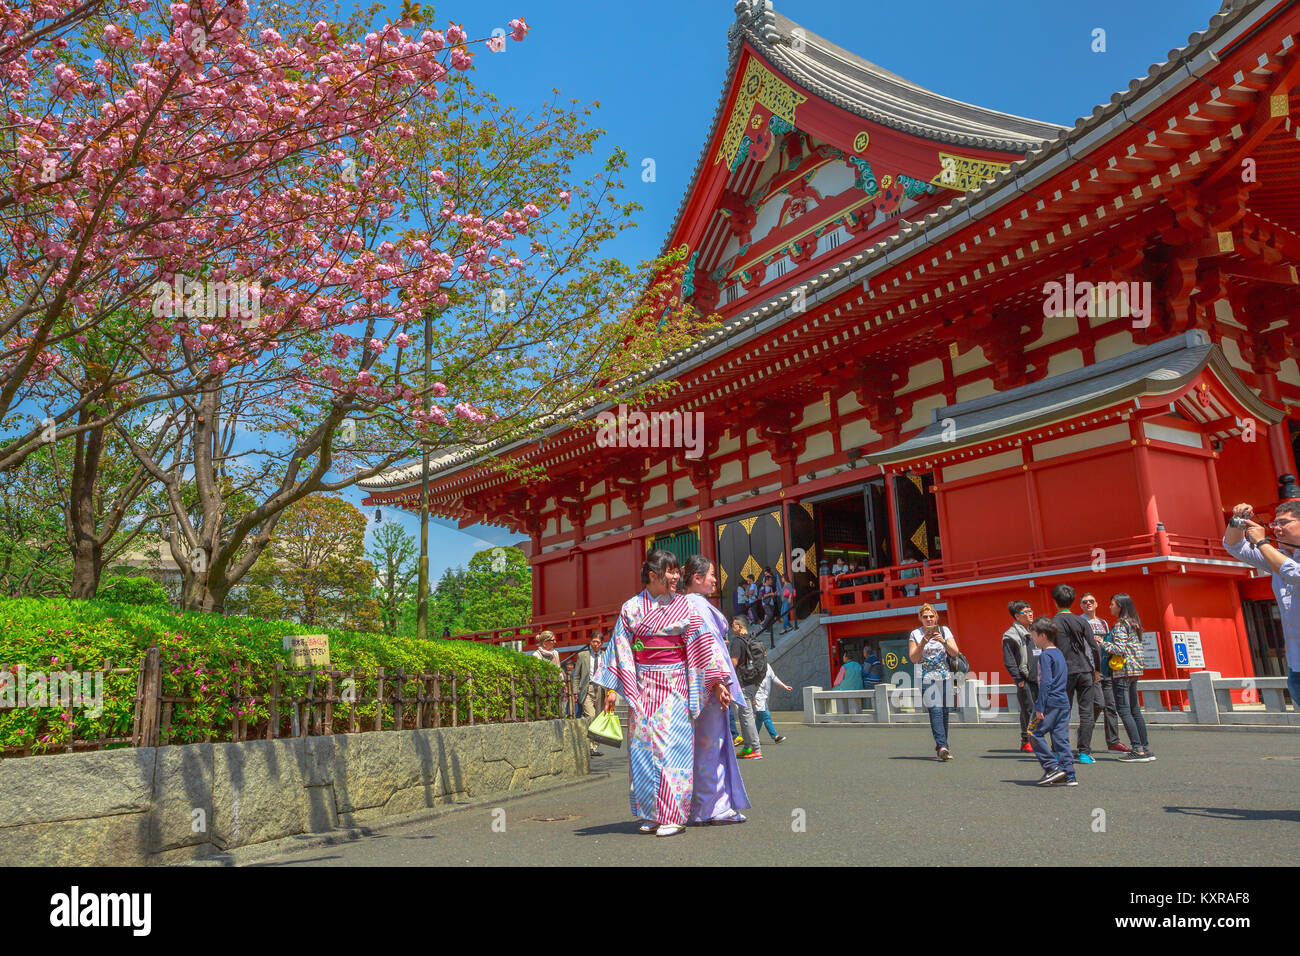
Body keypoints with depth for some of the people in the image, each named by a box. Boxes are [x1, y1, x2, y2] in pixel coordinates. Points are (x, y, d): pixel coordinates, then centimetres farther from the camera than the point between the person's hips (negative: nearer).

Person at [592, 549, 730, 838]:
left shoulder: (684, 605, 4)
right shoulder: (631, 608, 5)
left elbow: (702, 644, 2)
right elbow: (620, 649, 5)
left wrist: (717, 682, -3)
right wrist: (613, 688, 0)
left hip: (675, 685, -1)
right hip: (643, 686, 1)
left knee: (672, 744, -7)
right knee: (643, 746, 2)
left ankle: (673, 816, 0)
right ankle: (651, 814, 13)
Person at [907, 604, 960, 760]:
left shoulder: (944, 630, 7)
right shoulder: (915, 634, 2)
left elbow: (955, 653, 0)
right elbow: (913, 659, -4)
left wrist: (943, 641, -17)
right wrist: (923, 642, -16)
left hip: (945, 677, 3)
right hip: (927, 678, -3)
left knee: (945, 712, 3)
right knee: (935, 710, -17)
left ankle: (940, 747, 16)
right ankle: (942, 747, -26)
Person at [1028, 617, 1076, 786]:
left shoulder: (1045, 655, -12)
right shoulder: (1059, 653, 15)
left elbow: (1045, 682, -18)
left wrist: (1039, 707, -16)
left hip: (1051, 702, -9)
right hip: (1064, 702, 9)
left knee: (1036, 734, -2)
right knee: (1061, 738, 8)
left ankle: (1052, 768, -5)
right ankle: (1069, 774, 8)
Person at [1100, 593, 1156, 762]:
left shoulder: (1120, 625, -13)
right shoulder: (1133, 623, 15)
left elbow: (1120, 649, -20)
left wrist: (1102, 643, -9)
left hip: (1123, 671, -9)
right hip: (1134, 670, 9)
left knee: (1124, 710, -7)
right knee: (1135, 710, 12)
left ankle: (1138, 750, -9)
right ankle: (1146, 748, 13)